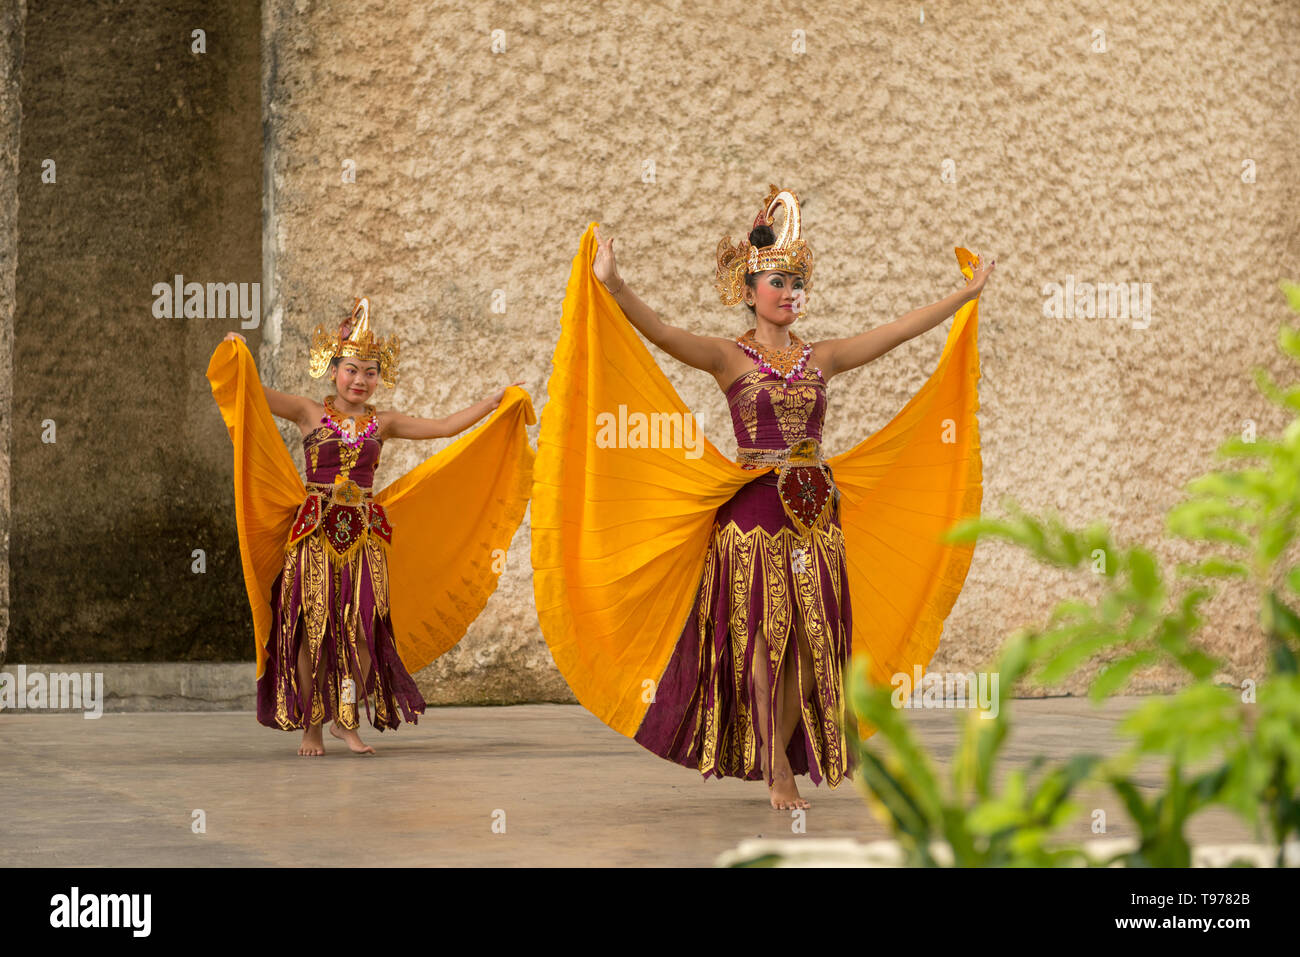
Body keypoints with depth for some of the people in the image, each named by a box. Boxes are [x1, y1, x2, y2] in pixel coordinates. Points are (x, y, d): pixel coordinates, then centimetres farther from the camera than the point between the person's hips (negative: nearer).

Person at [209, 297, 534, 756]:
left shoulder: (382, 423, 11)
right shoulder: (310, 412, 3)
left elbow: (445, 426, 11)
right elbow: (257, 394, -4)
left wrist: (495, 401, 9)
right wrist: (239, 354, -19)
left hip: (363, 534, 2)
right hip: (314, 531, -2)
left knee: (363, 630, -3)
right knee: (312, 629, 0)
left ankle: (345, 720, 11)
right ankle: (311, 726, 10)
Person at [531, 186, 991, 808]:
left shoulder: (822, 358, 10)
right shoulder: (729, 357, -2)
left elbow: (900, 330, 14)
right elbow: (662, 332, -18)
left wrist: (967, 292, 16)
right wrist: (613, 287, -34)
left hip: (818, 508, 4)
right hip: (754, 506, -4)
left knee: (808, 637, 2)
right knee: (762, 635, -3)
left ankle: (772, 758, 13)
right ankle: (778, 771, 4)